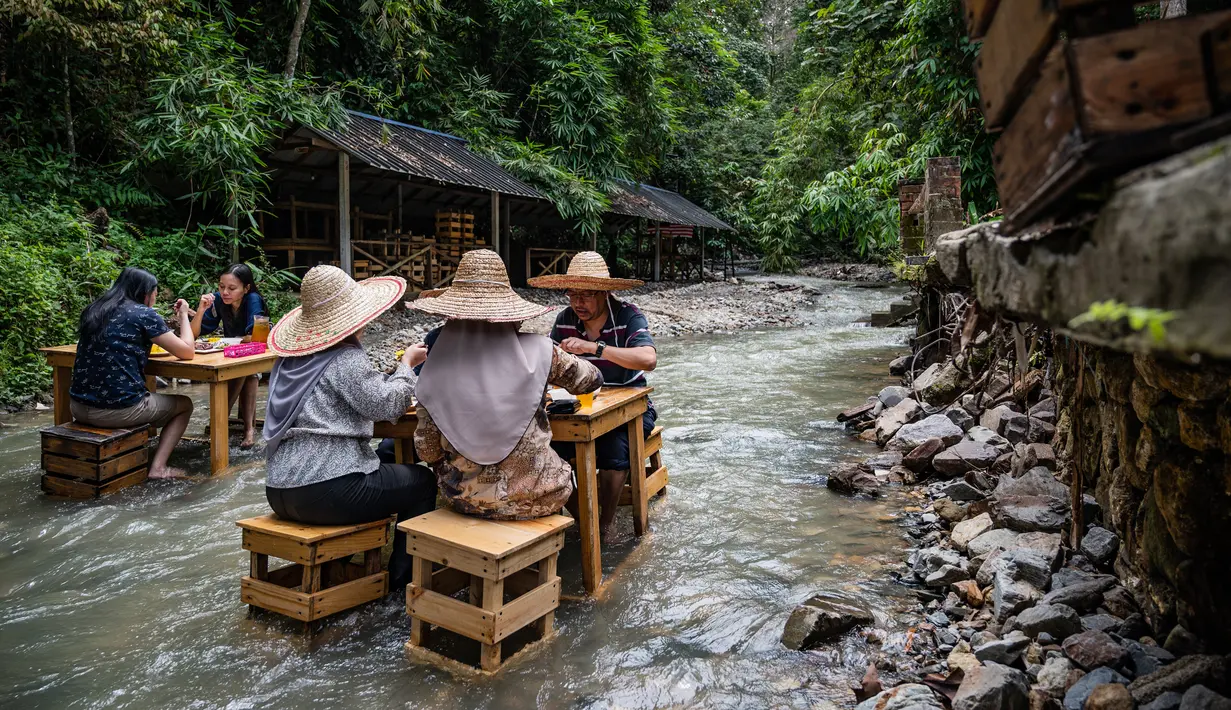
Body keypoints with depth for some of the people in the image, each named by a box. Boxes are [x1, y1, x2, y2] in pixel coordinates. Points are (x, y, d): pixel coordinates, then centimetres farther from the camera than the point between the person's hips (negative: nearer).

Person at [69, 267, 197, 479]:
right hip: (118, 410, -7)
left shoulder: (93, 311, 13)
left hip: (79, 407, 7)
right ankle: (158, 467, 3)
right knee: (184, 405, 18)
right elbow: (187, 352, -2)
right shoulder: (144, 314, -7)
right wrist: (184, 316, 11)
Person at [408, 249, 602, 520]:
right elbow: (592, 379, 4)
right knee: (564, 471, 32)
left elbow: (427, 449, -5)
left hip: (464, 498, 2)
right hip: (534, 498, -1)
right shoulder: (537, 352, -13)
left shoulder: (437, 366, -9)